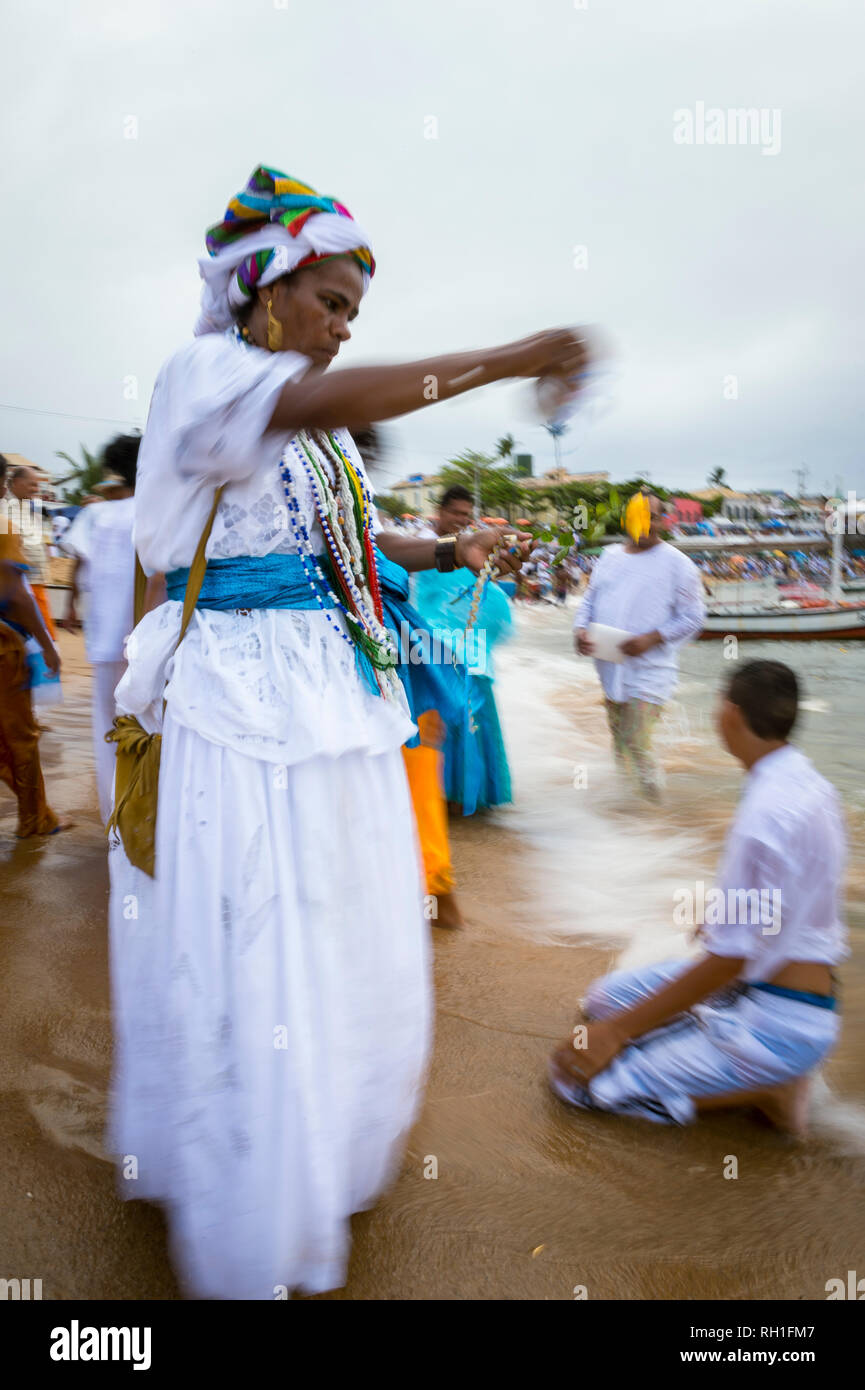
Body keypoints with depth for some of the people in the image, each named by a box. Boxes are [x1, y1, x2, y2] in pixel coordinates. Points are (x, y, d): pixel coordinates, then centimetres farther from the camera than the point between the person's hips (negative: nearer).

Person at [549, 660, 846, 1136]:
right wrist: (724, 916, 34)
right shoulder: (809, 782, 0)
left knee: (578, 1074, -10)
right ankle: (769, 1071, 9)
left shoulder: (767, 815, -28)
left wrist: (618, 1030, -18)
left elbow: (730, 959, -25)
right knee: (606, 997, 17)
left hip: (776, 1022, -9)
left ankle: (766, 1089, -3)